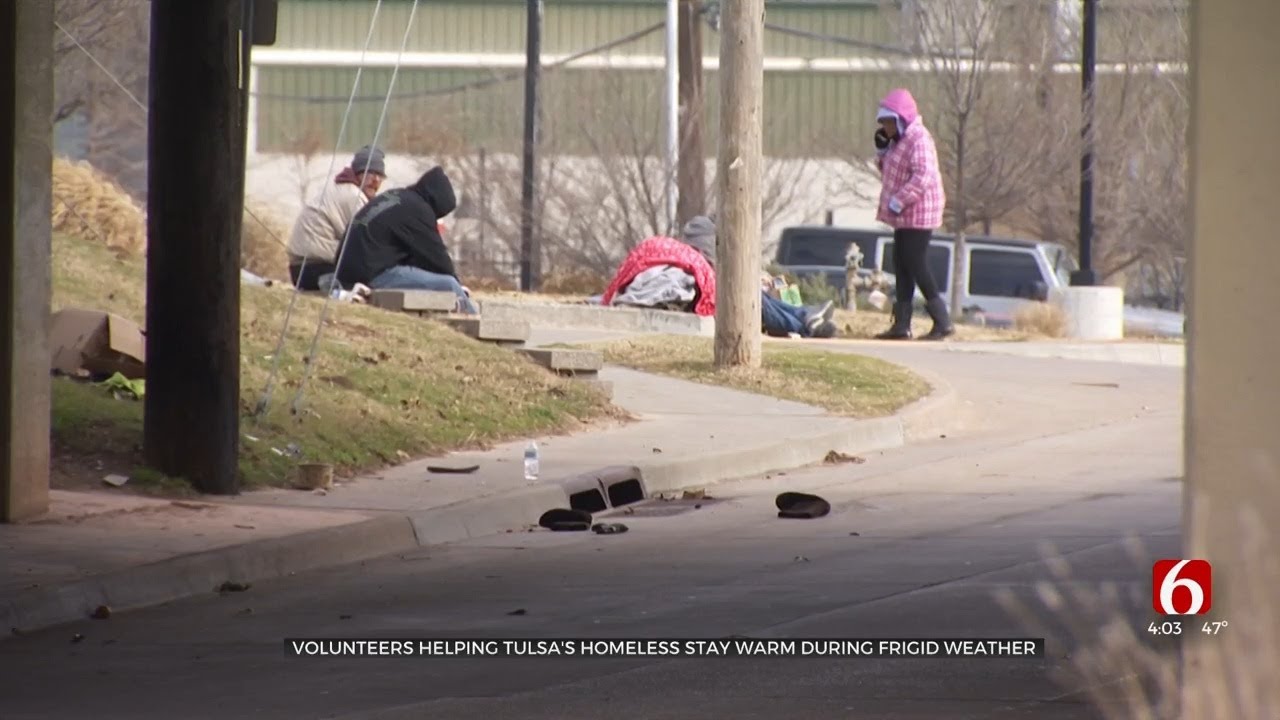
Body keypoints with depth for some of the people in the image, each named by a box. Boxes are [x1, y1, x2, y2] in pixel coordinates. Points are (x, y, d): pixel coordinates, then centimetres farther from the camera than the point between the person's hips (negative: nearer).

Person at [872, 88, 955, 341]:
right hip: (904, 217, 11)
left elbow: (924, 176, -27)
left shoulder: (918, 139, -17)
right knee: (902, 267, 10)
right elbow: (889, 172, 26)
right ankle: (902, 324, 13)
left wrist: (899, 201, -27)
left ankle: (942, 321, -8)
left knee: (916, 266, -11)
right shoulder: (900, 140, 17)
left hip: (918, 215, -11)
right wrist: (882, 151, 10)